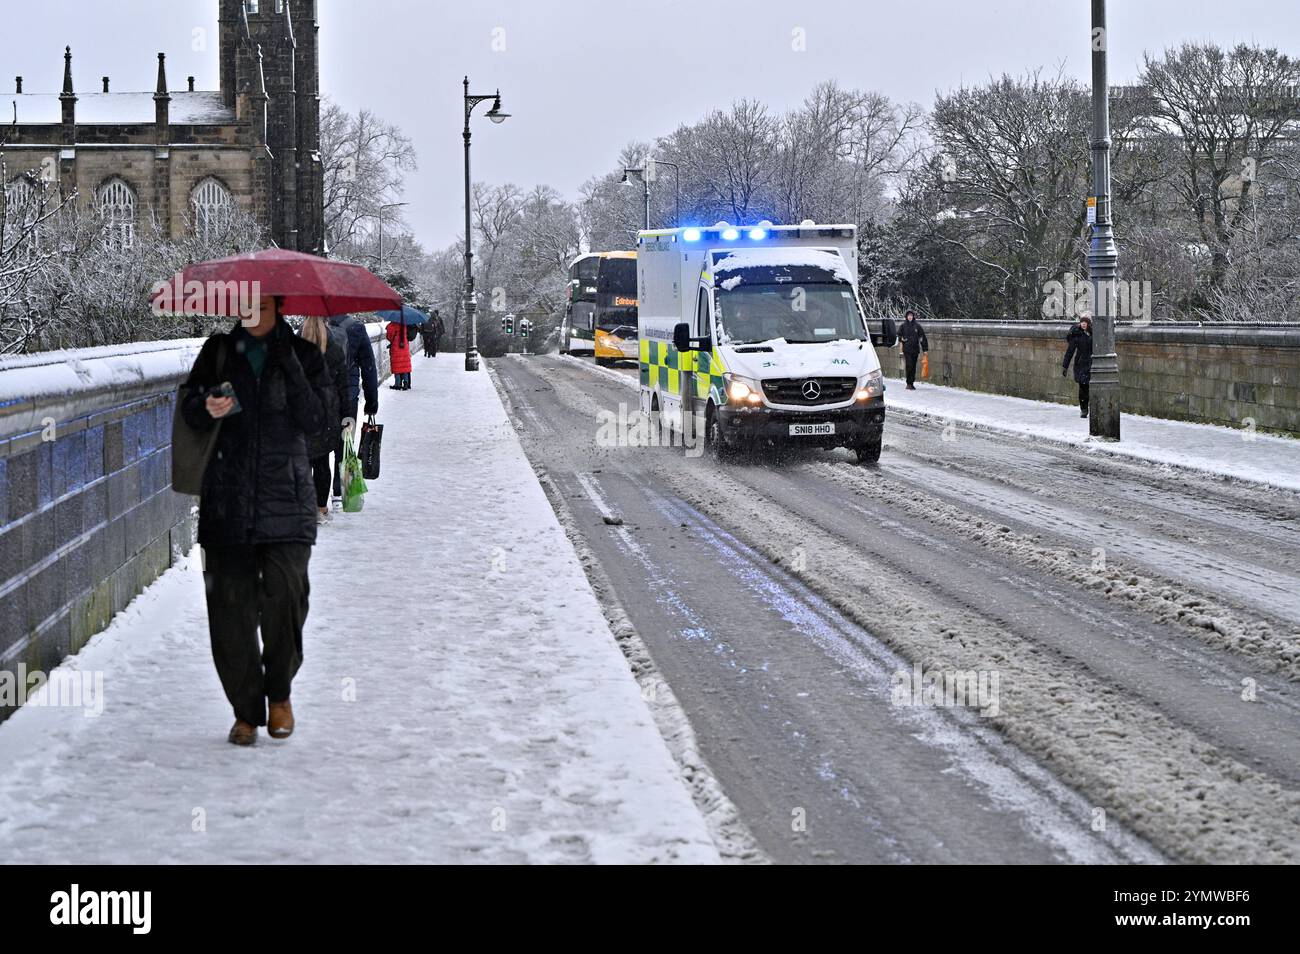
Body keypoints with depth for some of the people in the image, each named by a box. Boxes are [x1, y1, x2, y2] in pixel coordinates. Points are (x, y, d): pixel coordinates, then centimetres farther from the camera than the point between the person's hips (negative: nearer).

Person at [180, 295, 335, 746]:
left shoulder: (303, 356, 6)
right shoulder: (218, 351, 10)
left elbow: (318, 421, -3)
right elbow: (189, 404, 6)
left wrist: (290, 367, -12)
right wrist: (207, 408, -16)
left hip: (285, 500, -1)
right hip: (226, 500, 1)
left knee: (285, 598, -13)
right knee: (231, 608, -2)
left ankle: (279, 692, 12)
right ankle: (246, 711, 11)